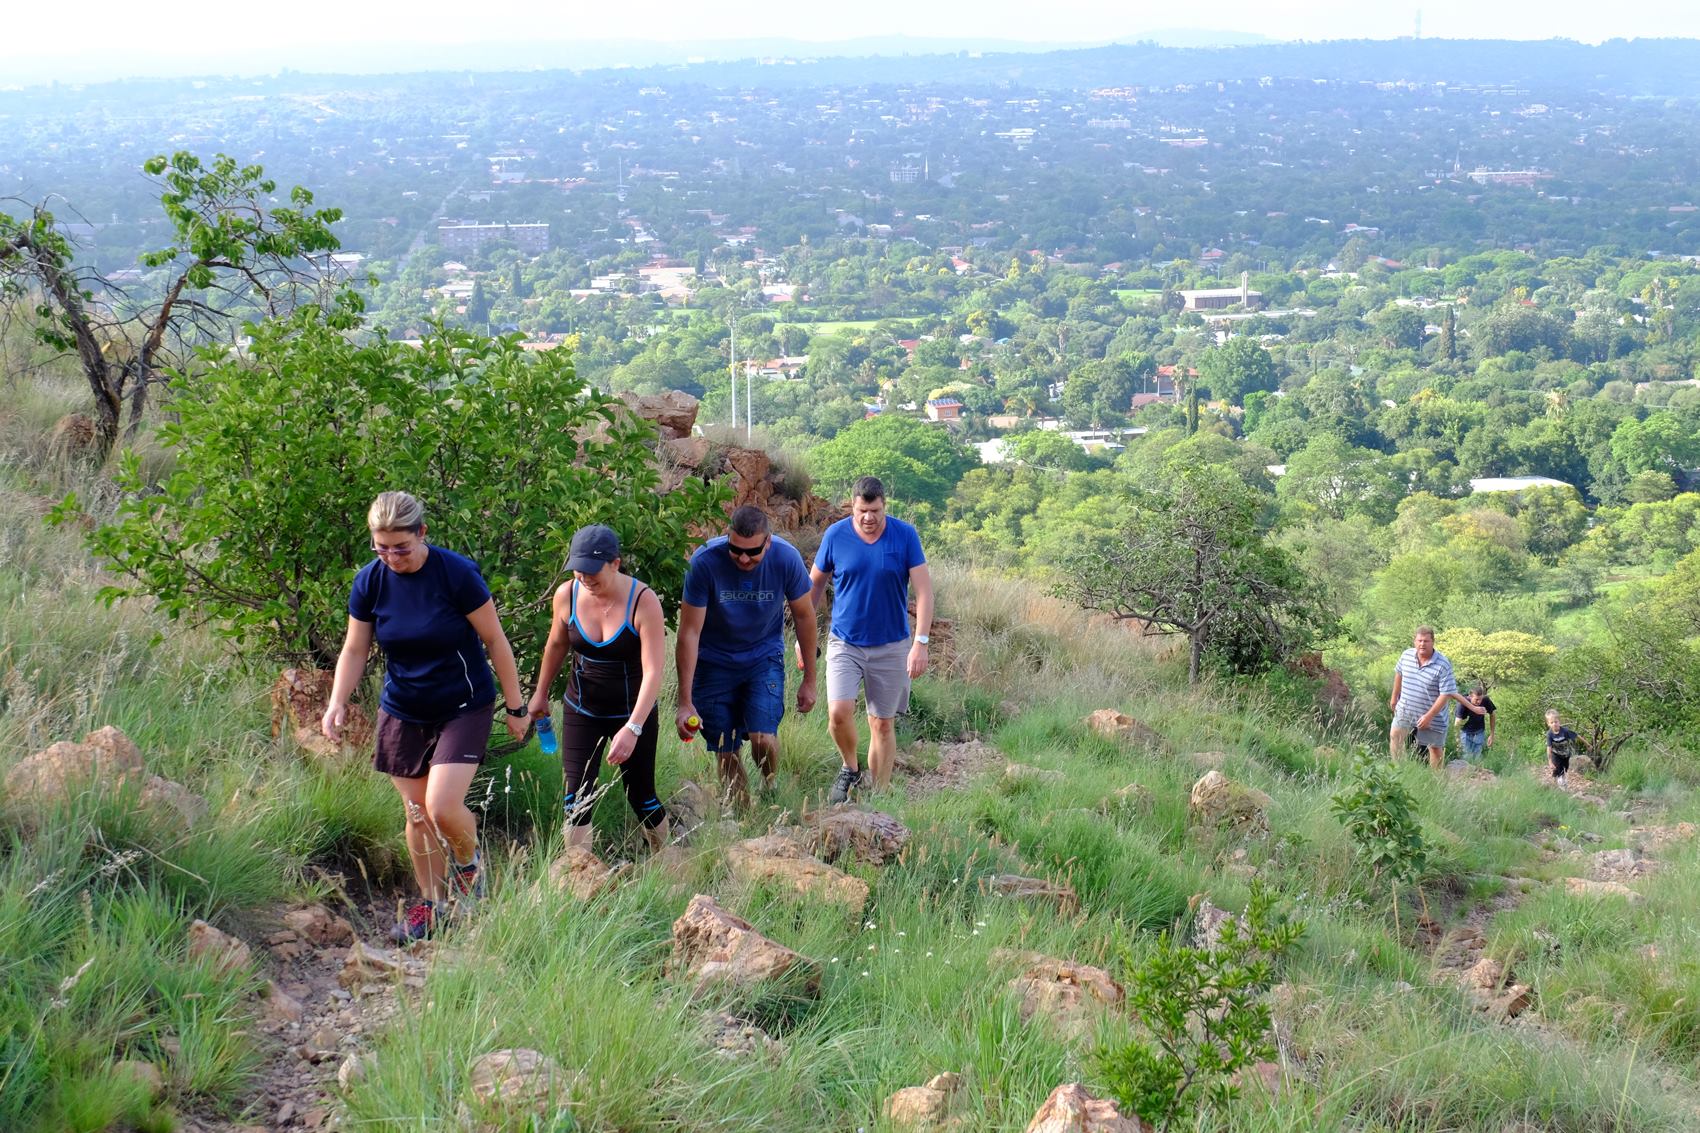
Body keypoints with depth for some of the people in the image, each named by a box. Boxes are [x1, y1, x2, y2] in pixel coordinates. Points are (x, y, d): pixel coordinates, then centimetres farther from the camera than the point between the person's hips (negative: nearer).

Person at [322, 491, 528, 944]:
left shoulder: (457, 573, -19)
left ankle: (469, 864, 15)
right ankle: (430, 901, 27)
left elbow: (495, 641, -11)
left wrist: (516, 707, -6)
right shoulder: (370, 581, -7)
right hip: (402, 713, 4)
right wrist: (337, 702, -14)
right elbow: (354, 650, 2)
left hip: (463, 708, -4)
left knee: (442, 806, -17)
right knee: (416, 813, 8)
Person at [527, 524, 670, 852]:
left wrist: (633, 728, -33)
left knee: (642, 798, 7)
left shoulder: (643, 601, -22)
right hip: (581, 711, 3)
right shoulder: (566, 595, -10)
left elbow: (653, 672, -25)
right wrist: (541, 694, 21)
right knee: (576, 798, -9)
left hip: (633, 713, -3)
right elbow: (556, 645, 11)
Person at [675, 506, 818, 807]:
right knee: (725, 752, 1)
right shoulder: (705, 562, -26)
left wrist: (809, 680, 1)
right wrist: (685, 702, -21)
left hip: (764, 656, 0)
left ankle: (769, 791, 15)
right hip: (714, 661, 0)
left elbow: (804, 616, -5)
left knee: (763, 739, -16)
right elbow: (689, 633, -21)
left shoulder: (786, 559, -21)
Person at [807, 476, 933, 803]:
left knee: (882, 725, 5)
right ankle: (850, 769, 10)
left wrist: (921, 642, -17)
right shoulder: (835, 535, -5)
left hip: (891, 646, 0)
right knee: (838, 712, -18)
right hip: (845, 643, 0)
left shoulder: (905, 536, -8)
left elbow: (924, 590, -8)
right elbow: (815, 584, 8)